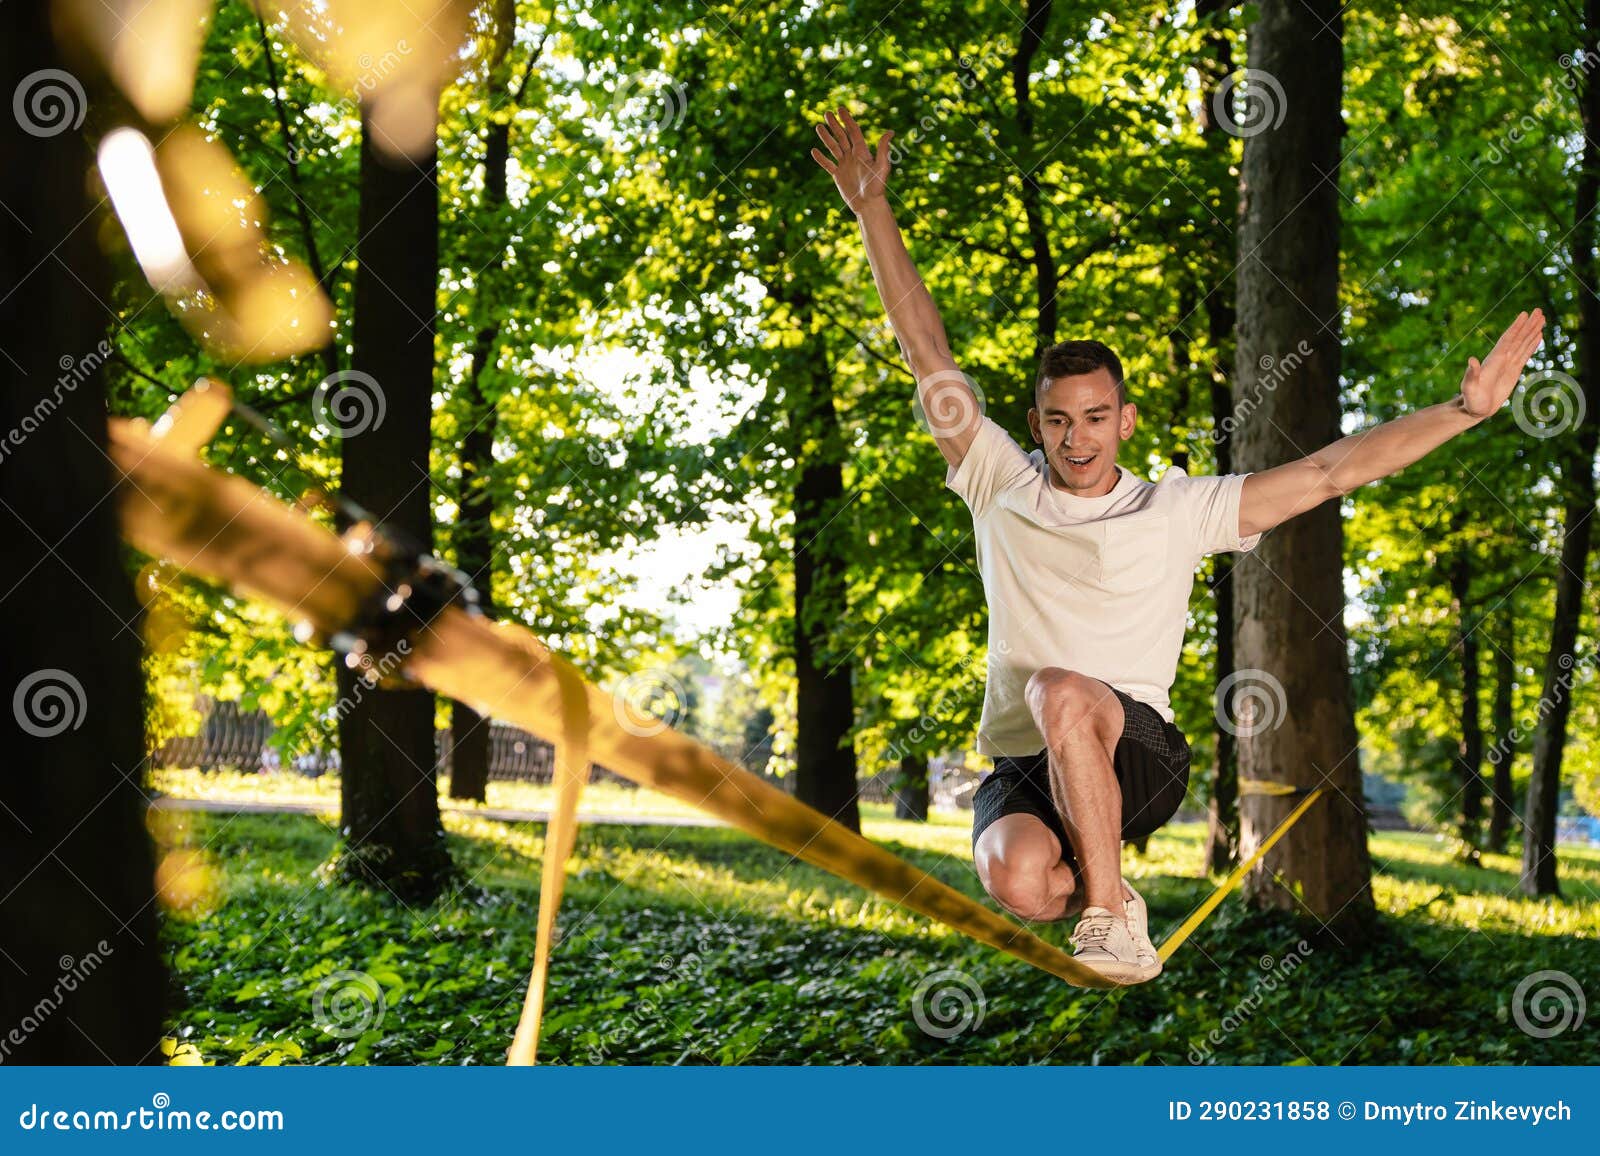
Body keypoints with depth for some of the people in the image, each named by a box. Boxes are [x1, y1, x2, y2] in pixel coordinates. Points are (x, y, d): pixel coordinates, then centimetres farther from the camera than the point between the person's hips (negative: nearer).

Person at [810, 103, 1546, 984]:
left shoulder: (1180, 510, 7)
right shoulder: (1001, 484, 10)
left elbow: (1332, 471, 4)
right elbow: (927, 353, 9)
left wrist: (1469, 407, -2)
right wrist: (871, 209, 7)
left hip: (1138, 753, -1)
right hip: (1021, 764, 1)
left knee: (1058, 692, -36)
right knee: (1016, 879, -32)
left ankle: (1110, 907, -18)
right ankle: (1087, 869, 5)